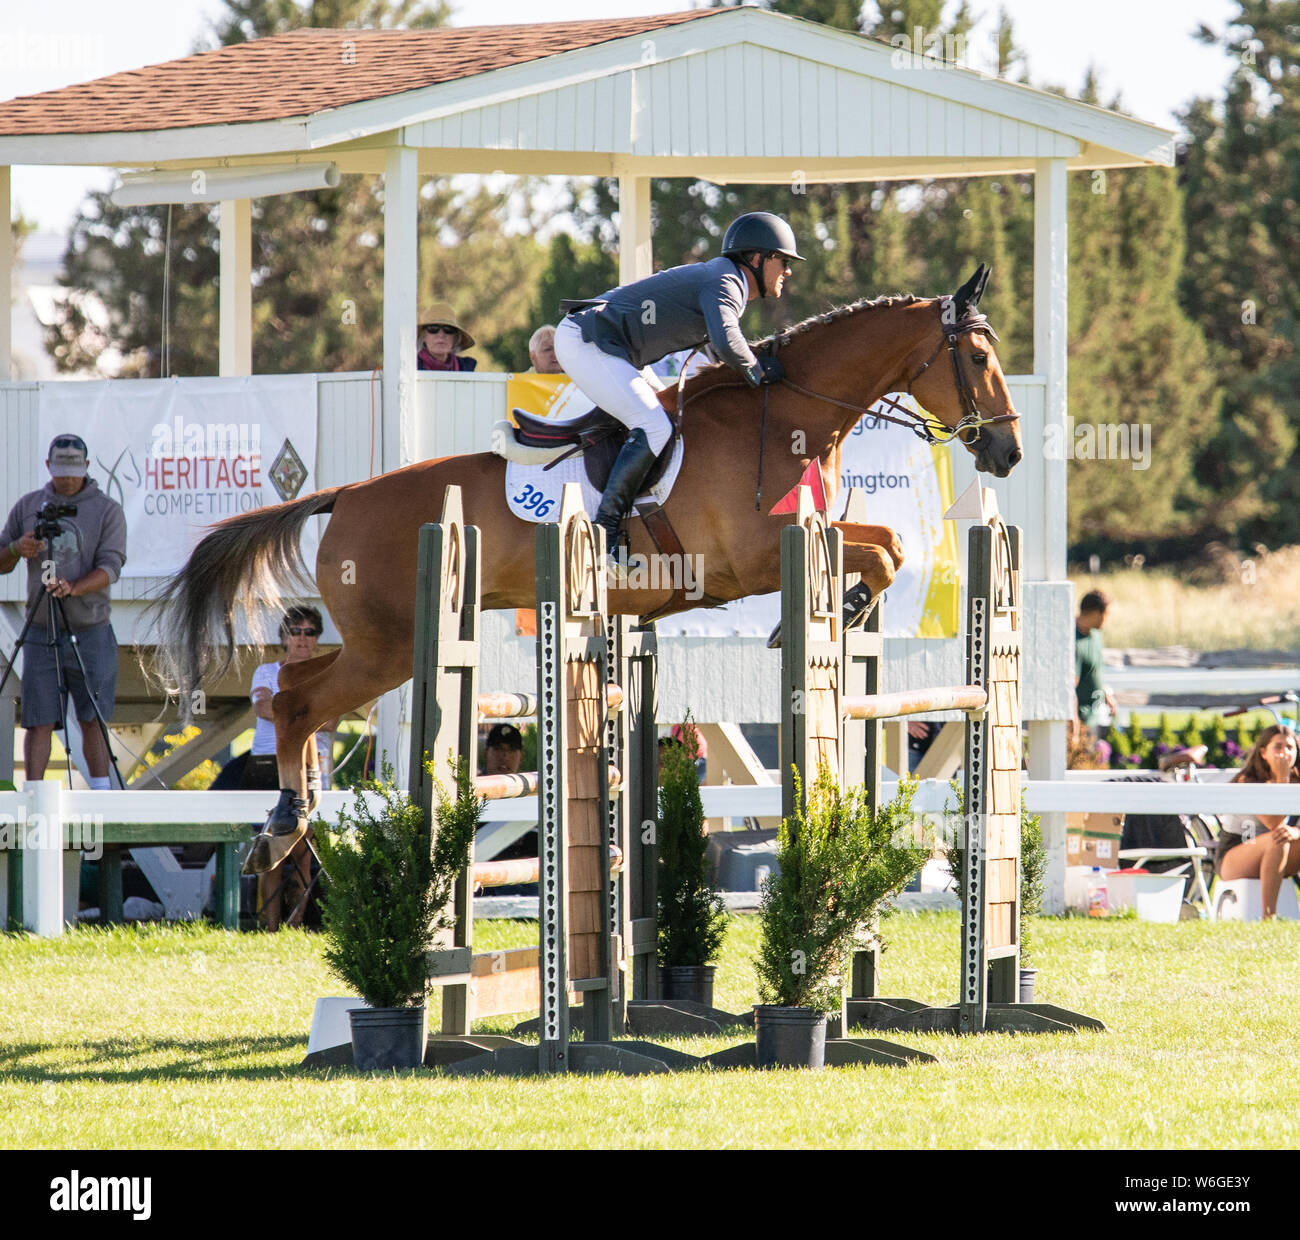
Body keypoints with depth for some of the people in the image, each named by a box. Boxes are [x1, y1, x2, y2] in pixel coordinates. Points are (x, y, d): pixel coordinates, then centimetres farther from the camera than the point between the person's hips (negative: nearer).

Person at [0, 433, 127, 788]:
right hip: (41, 633, 2)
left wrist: (72, 588, -29)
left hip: (91, 632, -2)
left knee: (93, 721, 3)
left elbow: (110, 566, -11)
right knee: (38, 722, -2)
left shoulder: (107, 510, 0)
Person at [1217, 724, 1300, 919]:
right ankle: (1268, 916, -39)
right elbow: (1274, 822, -26)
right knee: (1277, 841, -35)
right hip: (1232, 857, -6)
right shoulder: (1246, 782, -14)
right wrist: (1281, 778, -25)